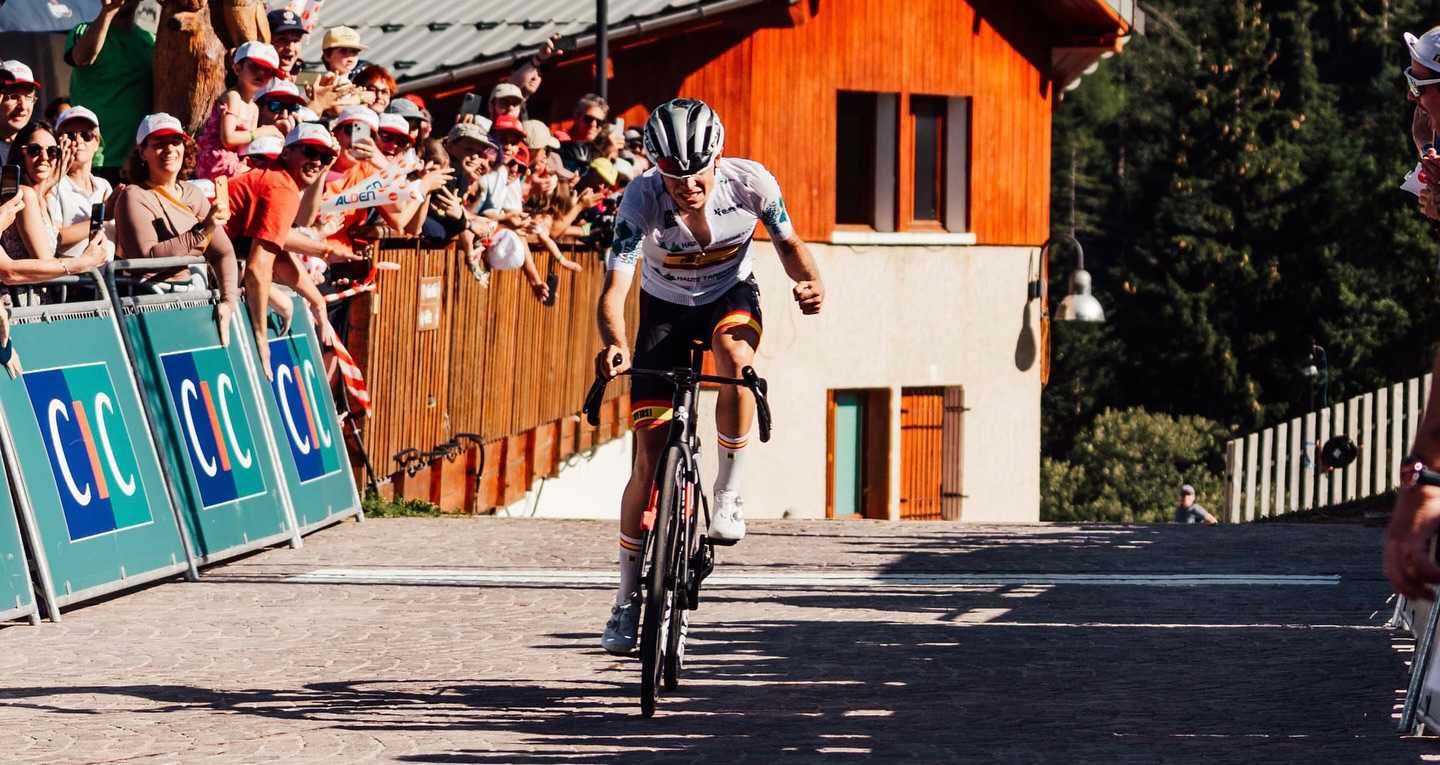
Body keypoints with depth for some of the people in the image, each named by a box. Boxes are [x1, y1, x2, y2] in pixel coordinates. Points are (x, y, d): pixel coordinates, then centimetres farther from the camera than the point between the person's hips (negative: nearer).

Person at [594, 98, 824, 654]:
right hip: (665, 306, 0)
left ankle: (728, 494, -20)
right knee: (650, 454, -6)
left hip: (730, 295, 0)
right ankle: (628, 599, 6)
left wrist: (809, 279, -30)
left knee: (735, 356, -38)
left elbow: (787, 241, -8)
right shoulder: (642, 199, -31)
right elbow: (614, 289, -39)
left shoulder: (749, 183, -27)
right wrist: (614, 343, -59)